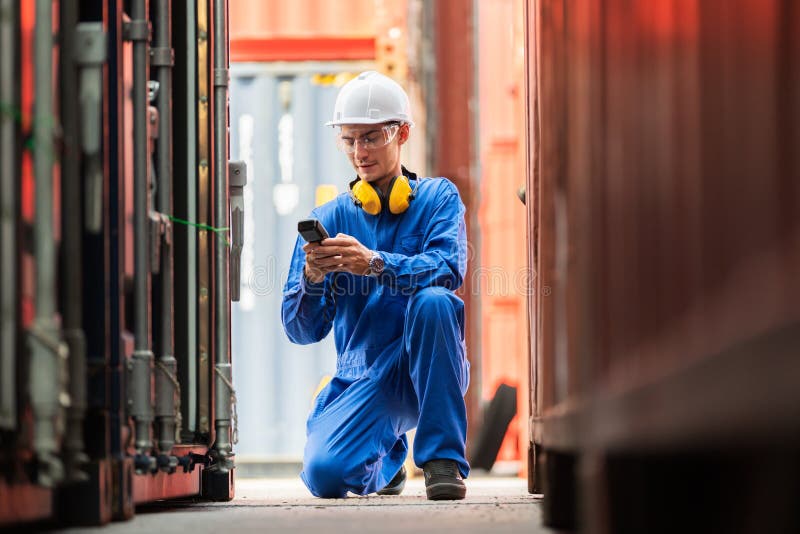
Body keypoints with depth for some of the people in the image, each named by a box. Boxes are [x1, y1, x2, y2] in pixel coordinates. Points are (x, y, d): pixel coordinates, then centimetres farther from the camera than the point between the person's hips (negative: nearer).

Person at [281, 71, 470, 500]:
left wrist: (375, 263, -34)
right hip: (363, 380, 2)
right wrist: (313, 278, -22)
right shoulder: (329, 219, 8)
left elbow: (448, 268, -17)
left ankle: (443, 457, -22)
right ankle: (386, 458, 17)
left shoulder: (437, 198, 5)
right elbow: (301, 331, 0)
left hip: (426, 369, -2)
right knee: (324, 474, -23)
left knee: (434, 300, -32)